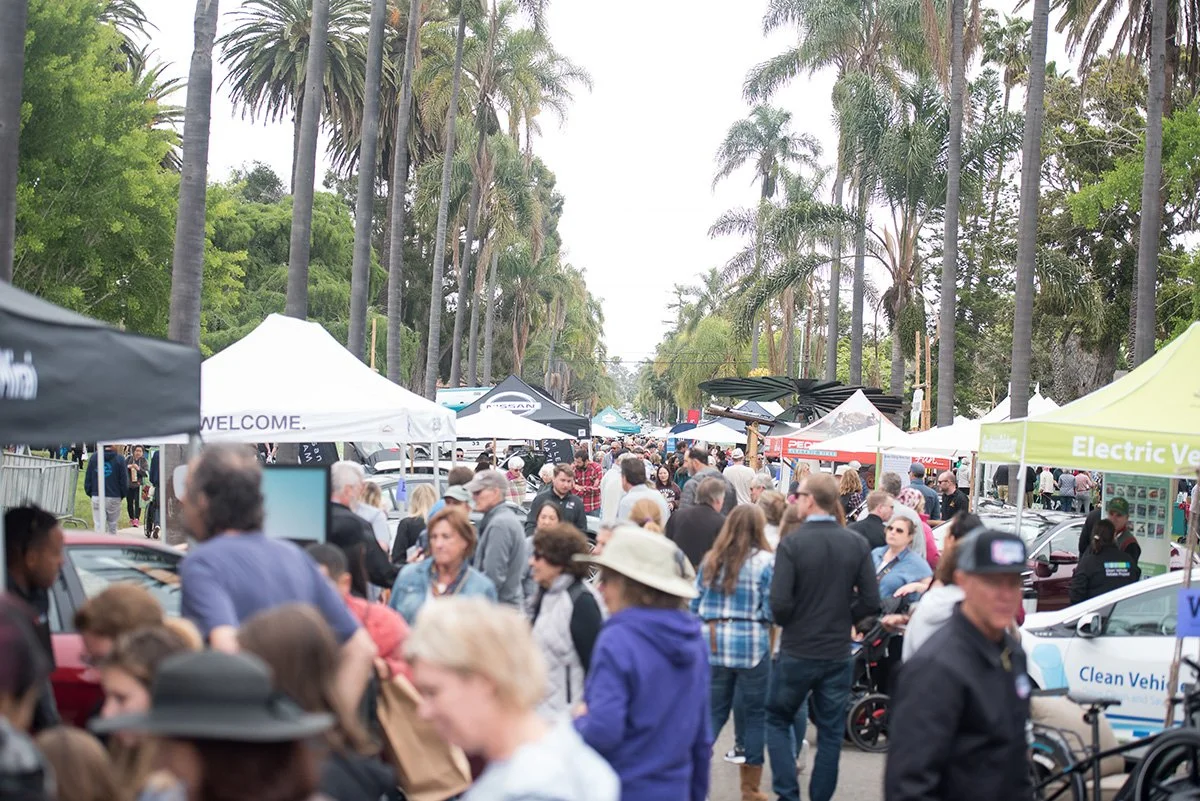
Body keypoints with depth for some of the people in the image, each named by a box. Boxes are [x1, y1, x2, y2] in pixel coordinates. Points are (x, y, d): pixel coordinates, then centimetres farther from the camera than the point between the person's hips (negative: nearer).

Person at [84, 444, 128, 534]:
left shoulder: (94, 457, 1)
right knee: (112, 525, 11)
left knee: (99, 525, 2)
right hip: (114, 497, -1)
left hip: (97, 497, 1)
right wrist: (123, 495, 11)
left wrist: (90, 493, 17)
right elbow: (124, 480, -3)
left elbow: (87, 479, 6)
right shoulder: (120, 459, -6)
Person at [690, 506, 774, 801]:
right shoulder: (766, 561, -7)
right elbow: (772, 609, -9)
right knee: (755, 714, 9)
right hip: (751, 644, -4)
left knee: (714, 712, 13)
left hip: (712, 644, 4)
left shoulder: (711, 560, 6)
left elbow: (695, 603, 9)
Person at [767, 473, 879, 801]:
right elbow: (871, 601, -5)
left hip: (797, 651, -3)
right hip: (839, 654, 3)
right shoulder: (856, 544, -4)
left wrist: (788, 623, 1)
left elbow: (779, 603, -19)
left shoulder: (791, 543, -15)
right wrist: (843, 619, 11)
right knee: (831, 733, 13)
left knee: (777, 720, 16)